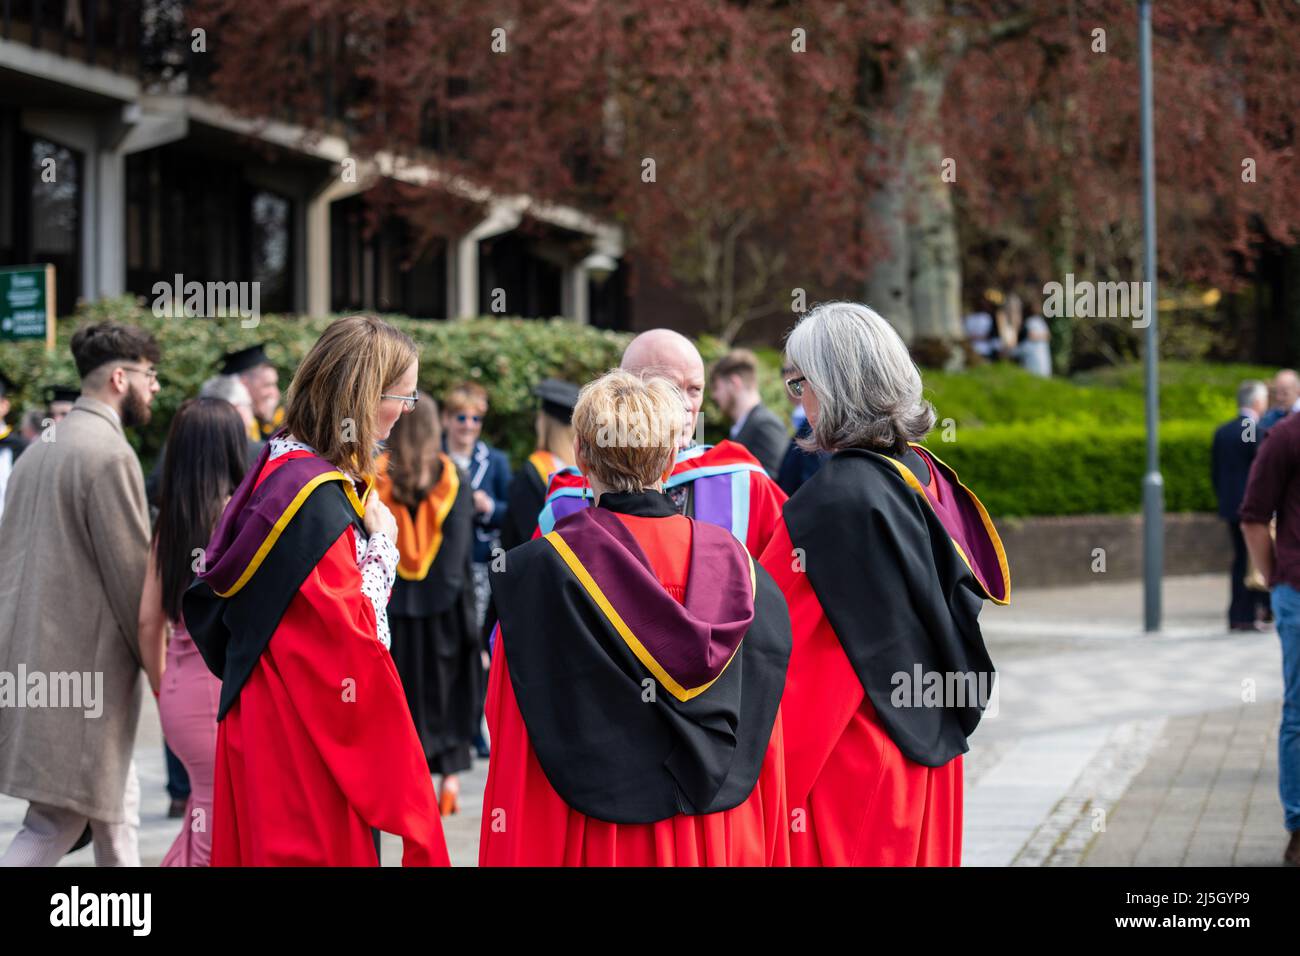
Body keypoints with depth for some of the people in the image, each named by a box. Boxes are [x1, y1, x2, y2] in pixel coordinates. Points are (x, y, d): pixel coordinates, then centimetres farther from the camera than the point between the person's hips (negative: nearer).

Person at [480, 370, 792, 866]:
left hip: (593, 839, -3)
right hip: (719, 840, 3)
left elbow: (515, 745, -10)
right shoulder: (732, 561, -1)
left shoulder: (540, 571, -12)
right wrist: (769, 855, 13)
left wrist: (509, 856, 0)